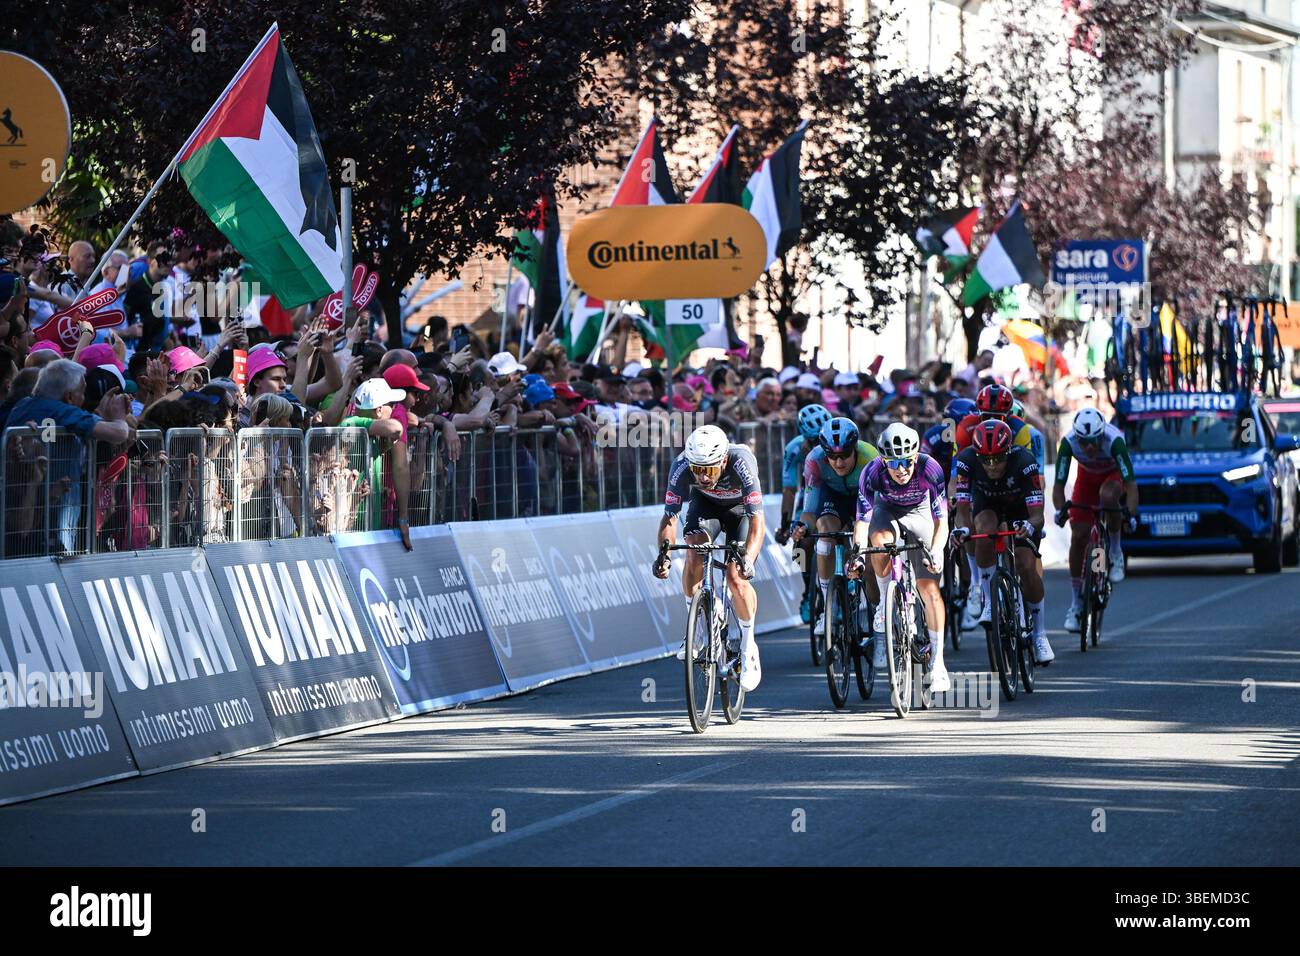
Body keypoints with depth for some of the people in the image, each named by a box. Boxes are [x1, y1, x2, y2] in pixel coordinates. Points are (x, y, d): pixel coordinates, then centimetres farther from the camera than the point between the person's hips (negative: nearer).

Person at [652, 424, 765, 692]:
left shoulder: (741, 462, -39)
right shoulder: (682, 466, -32)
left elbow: (757, 519, -42)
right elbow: (669, 516, -29)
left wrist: (748, 557, -57)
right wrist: (663, 554, -46)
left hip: (740, 507, -2)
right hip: (705, 503, 2)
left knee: (736, 578, -17)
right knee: (695, 551, -27)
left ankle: (748, 646, 4)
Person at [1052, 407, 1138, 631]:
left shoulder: (1114, 440, -38)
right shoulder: (1069, 443, -32)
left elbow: (1131, 483, -41)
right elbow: (1059, 484, -28)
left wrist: (1130, 514, -54)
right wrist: (1060, 510, -46)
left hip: (1114, 474, -2)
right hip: (1087, 476, 2)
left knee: (1107, 495, -38)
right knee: (1078, 536, -9)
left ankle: (1115, 552, -14)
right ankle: (1077, 602, 3)